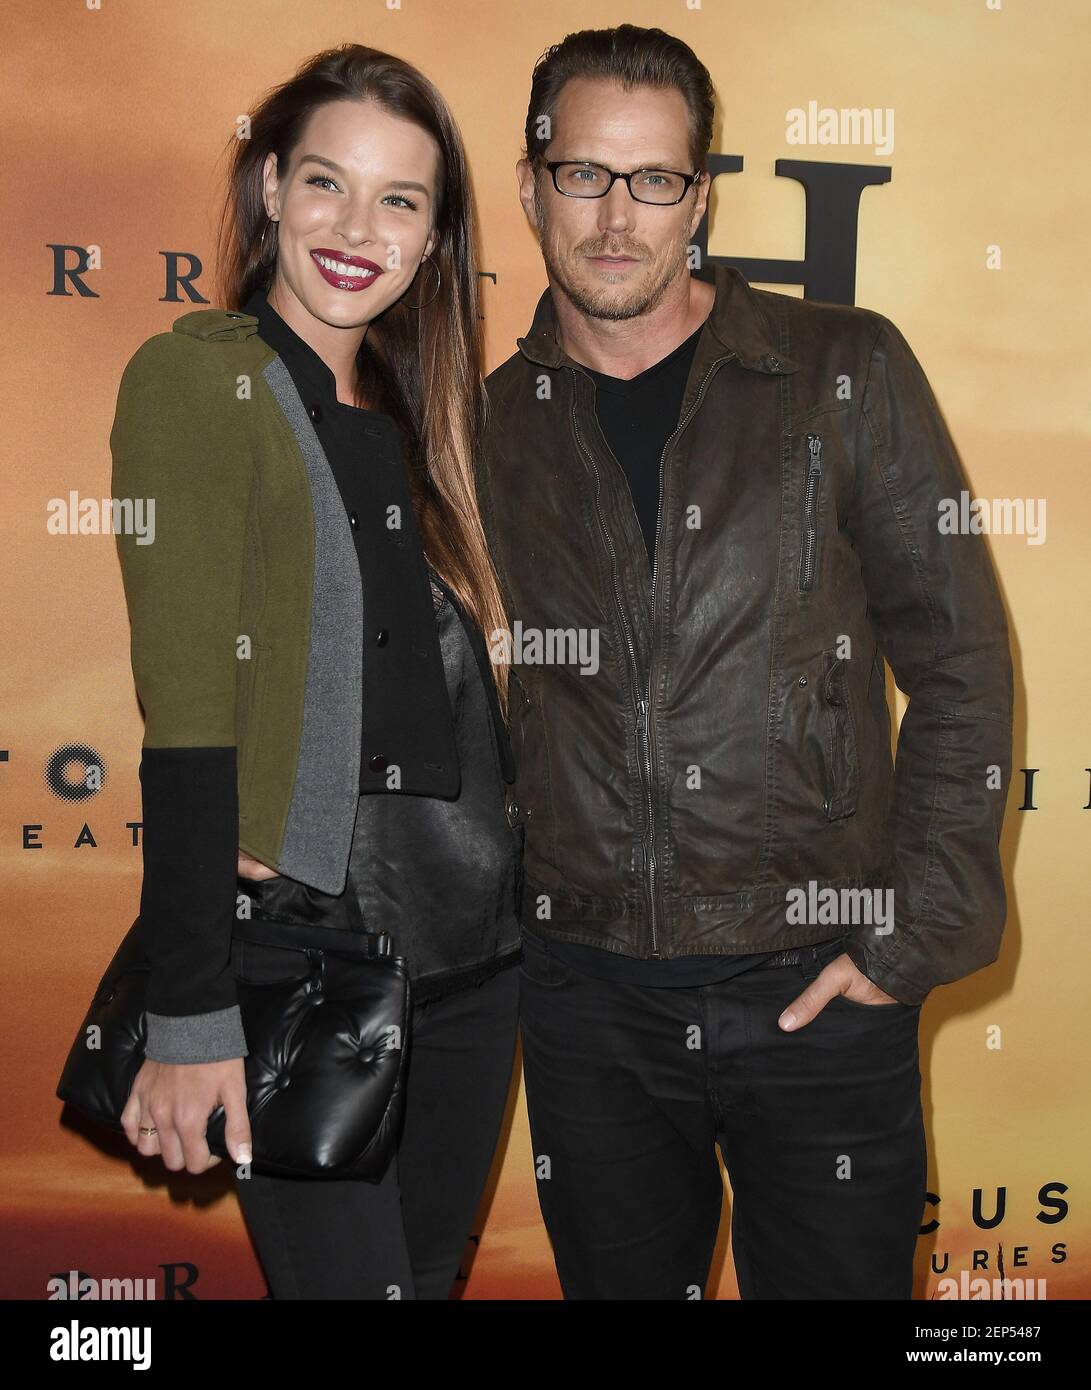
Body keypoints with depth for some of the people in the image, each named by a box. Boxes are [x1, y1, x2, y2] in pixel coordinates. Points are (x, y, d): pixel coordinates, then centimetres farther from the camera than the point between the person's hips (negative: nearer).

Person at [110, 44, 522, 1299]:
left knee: (429, 1269, 19)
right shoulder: (196, 377, -9)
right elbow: (185, 715, -15)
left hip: (472, 948, 7)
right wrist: (190, 1017, -17)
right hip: (299, 951, -6)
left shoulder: (417, 407, 11)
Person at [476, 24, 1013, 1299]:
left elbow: (962, 666, -2)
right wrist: (495, 921, 4)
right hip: (589, 1001, 2)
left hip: (820, 992, -2)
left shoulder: (845, 371, -1)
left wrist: (916, 936, -7)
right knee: (620, 1282, 18)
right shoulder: (491, 425, 5)